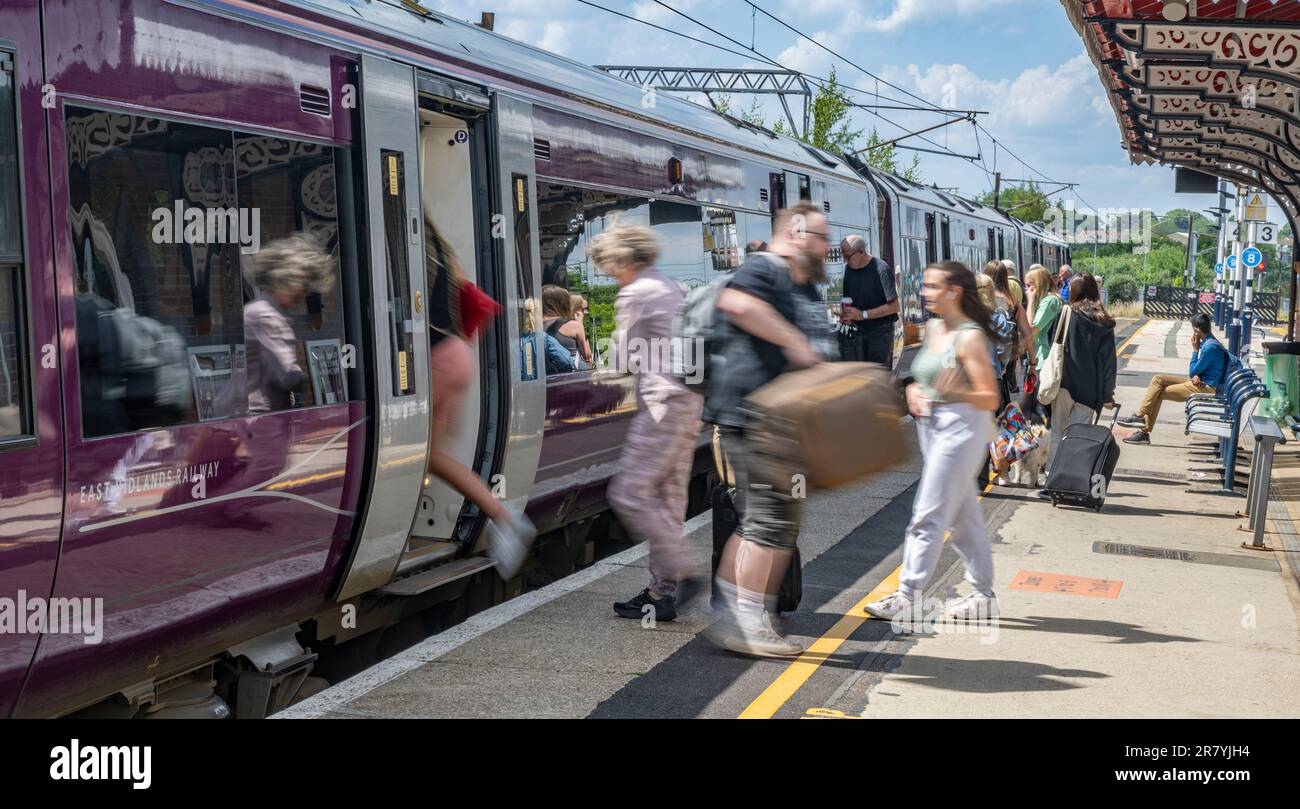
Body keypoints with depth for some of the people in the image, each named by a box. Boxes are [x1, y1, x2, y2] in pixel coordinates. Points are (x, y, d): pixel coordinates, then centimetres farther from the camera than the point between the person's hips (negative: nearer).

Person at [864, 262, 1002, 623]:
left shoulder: (969, 337, -15)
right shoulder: (933, 328, 10)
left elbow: (990, 399, -17)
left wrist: (956, 392, -34)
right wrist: (915, 389, 4)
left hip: (962, 426, -9)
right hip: (932, 425, 9)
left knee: (928, 514, -7)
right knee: (964, 515, 14)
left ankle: (908, 596, -1)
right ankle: (984, 595, 22)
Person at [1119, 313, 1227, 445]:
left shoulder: (1211, 347, -21)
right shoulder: (1208, 342, 11)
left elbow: (1193, 372, -15)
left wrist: (1195, 350, -7)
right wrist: (1195, 375, -9)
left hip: (1205, 388, -10)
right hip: (1200, 381, 10)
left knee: (1159, 393, -10)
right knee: (1158, 379, 1)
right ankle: (1141, 416, -4)